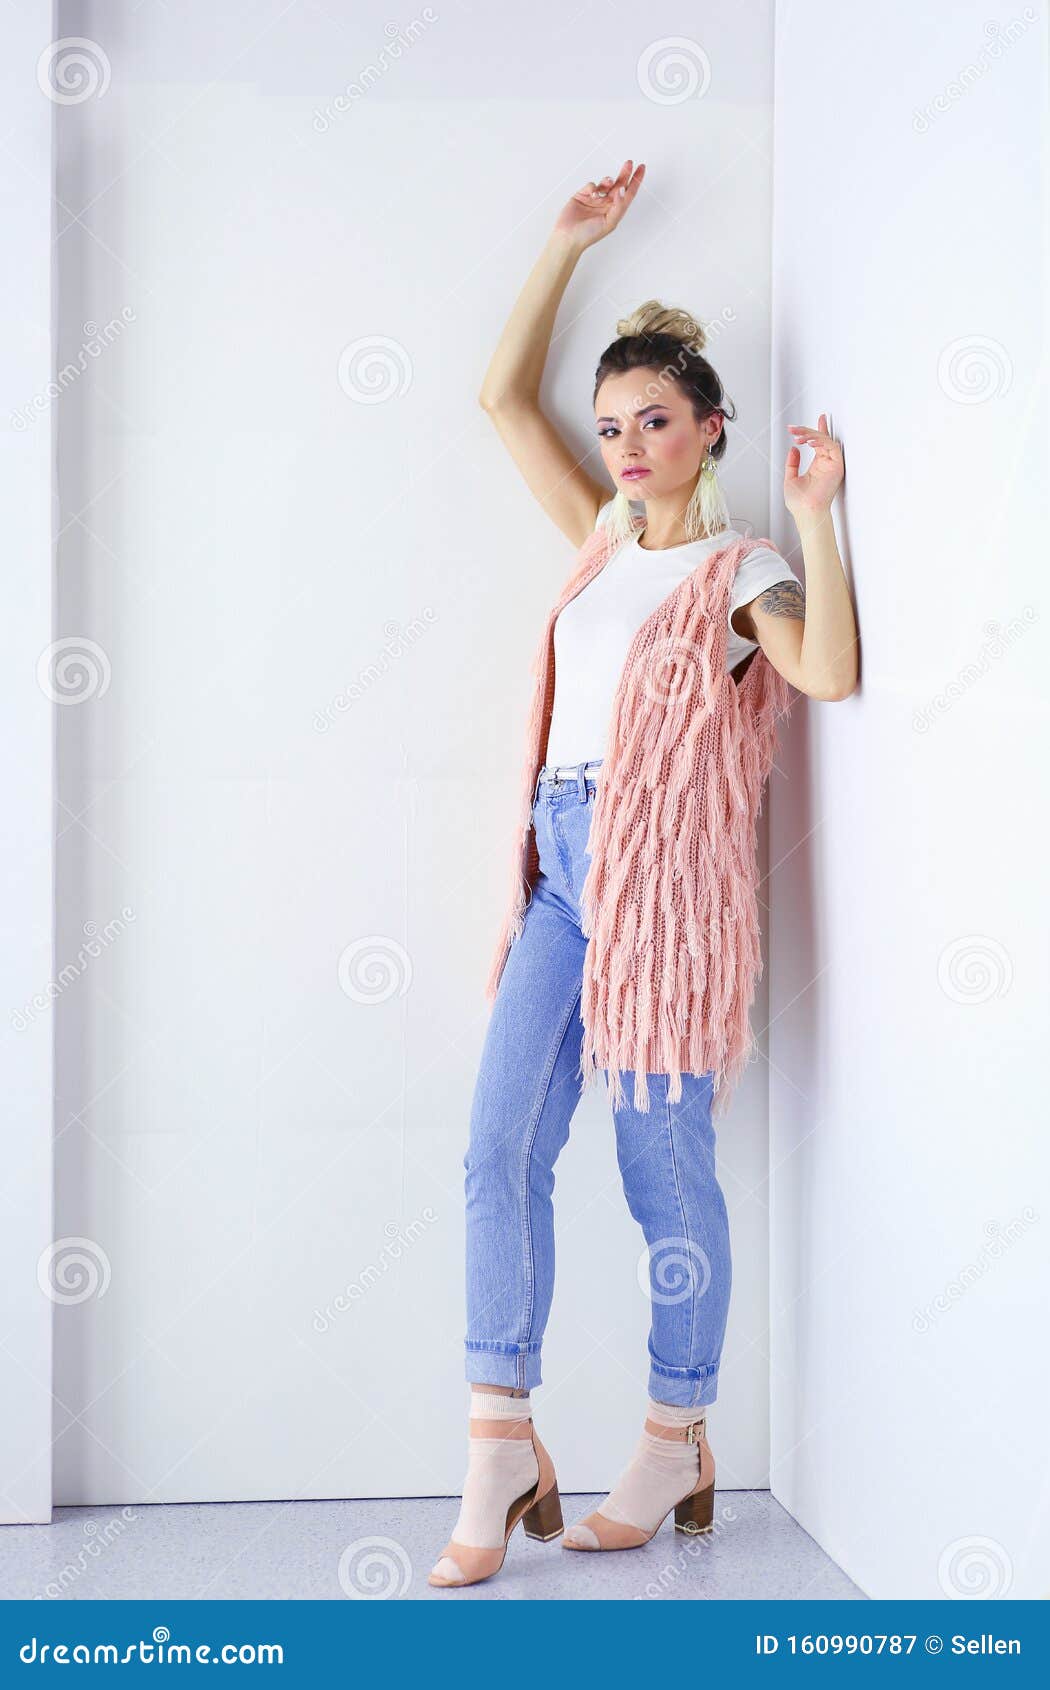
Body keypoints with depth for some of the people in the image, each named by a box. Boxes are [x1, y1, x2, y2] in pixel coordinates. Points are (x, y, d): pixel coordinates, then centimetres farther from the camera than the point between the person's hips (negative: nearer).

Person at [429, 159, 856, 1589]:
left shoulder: (740, 569, 3)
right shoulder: (605, 541, 21)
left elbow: (830, 670, -17)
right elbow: (506, 396, 26)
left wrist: (817, 515, -13)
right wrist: (570, 243, 26)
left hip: (665, 870, -6)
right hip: (562, 868, 6)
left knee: (665, 1163, -1)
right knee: (500, 1147, -4)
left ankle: (677, 1444, 13)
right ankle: (502, 1449, 0)